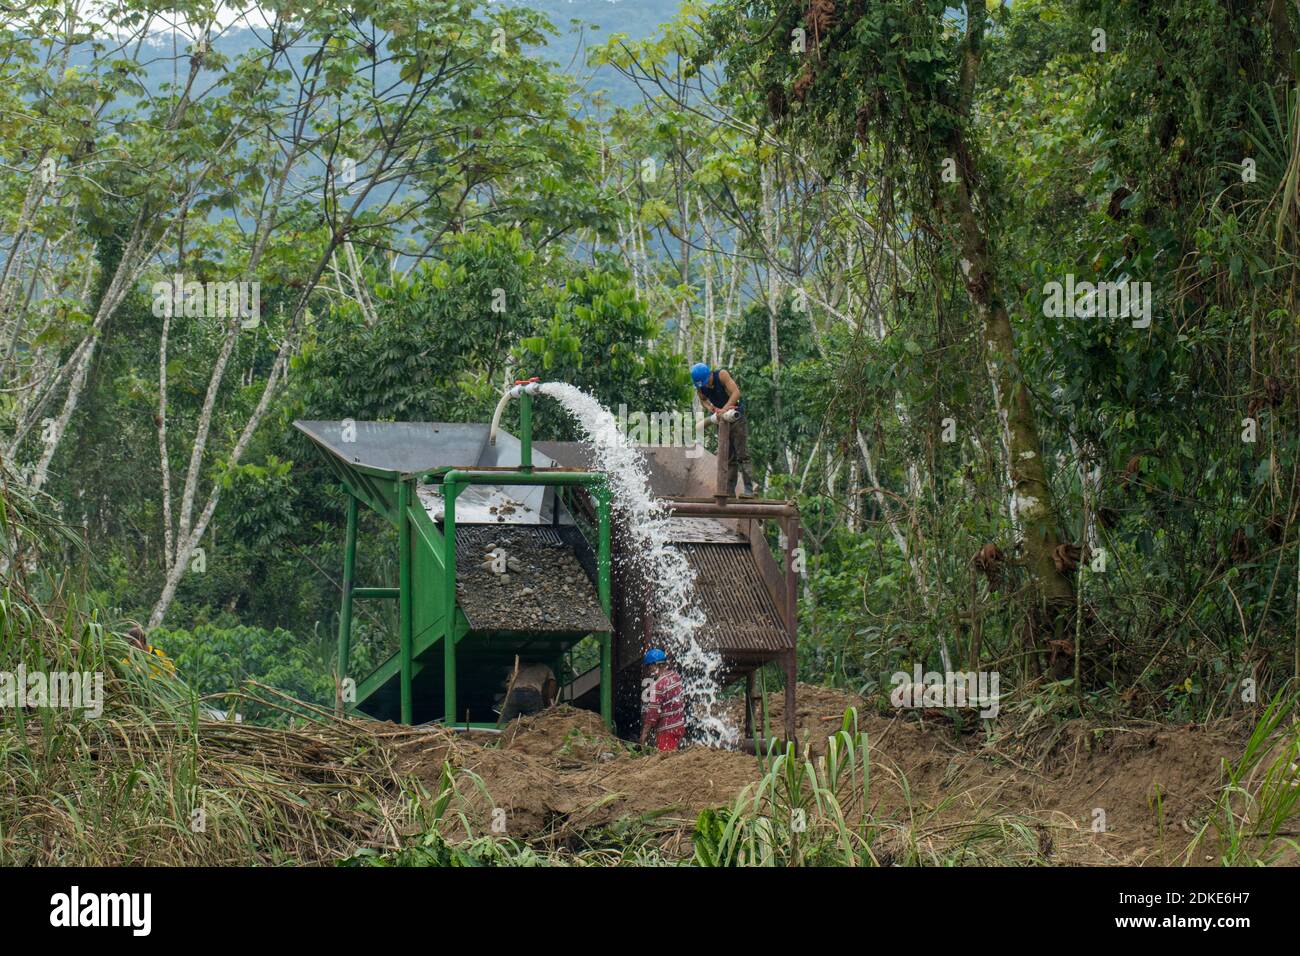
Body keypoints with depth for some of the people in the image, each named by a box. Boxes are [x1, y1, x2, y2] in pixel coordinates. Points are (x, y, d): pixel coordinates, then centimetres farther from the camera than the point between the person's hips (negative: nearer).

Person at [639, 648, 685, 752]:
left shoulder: (658, 685, -22)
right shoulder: (676, 676, 0)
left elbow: (653, 712, -21)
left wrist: (644, 734, -17)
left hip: (667, 729, -8)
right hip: (681, 726, 8)